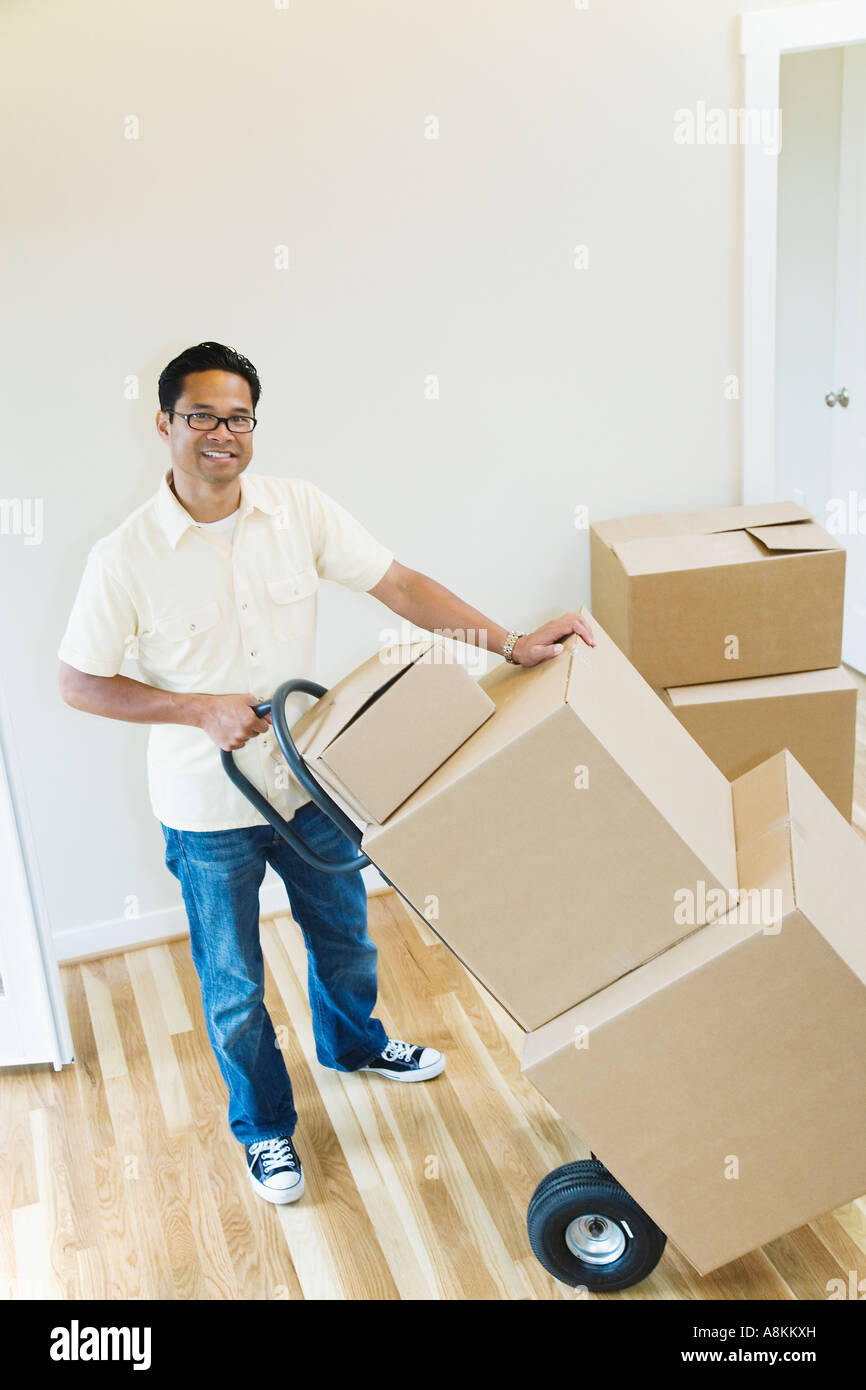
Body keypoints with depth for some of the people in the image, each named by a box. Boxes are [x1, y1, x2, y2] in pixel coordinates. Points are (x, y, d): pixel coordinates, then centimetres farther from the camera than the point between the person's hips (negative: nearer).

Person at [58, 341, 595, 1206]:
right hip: (208, 808, -3)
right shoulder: (126, 557, -19)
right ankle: (263, 1125, 41)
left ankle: (352, 1044, 57)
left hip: (310, 780, 4)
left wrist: (511, 644, -17)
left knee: (344, 934, 25)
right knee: (232, 982, 14)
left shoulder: (297, 509, -10)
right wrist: (201, 709, -21)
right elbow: (79, 682, -10)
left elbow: (396, 583, -9)